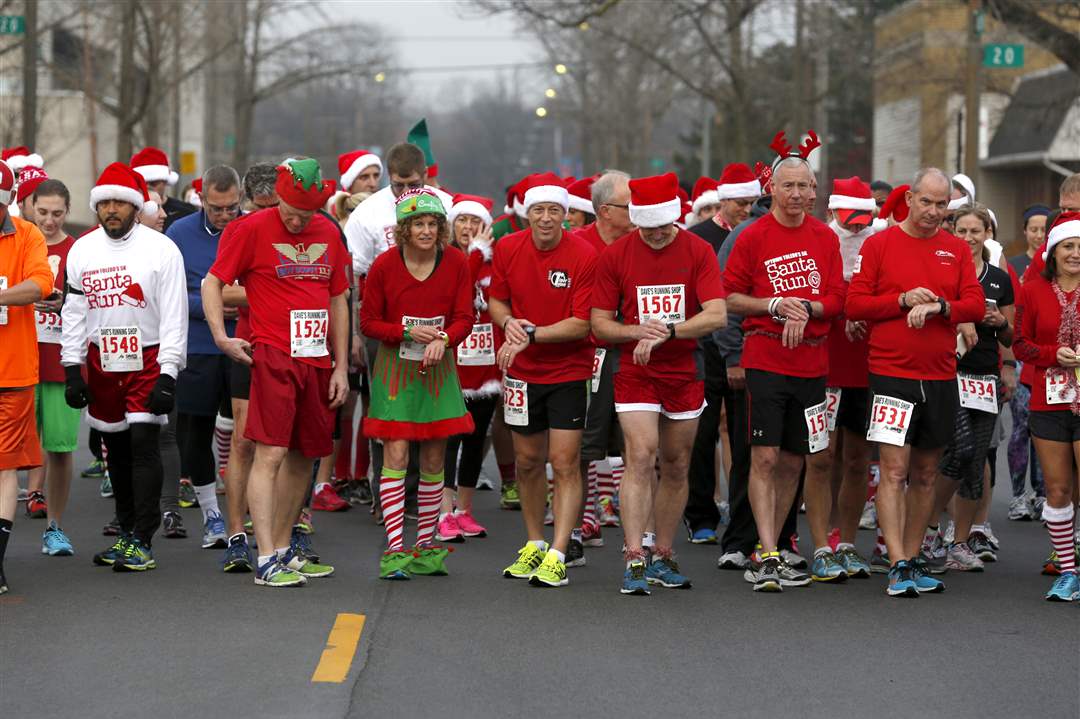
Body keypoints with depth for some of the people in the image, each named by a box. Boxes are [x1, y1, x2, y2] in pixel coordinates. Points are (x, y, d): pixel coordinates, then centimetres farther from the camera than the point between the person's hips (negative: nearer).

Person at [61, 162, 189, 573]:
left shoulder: (161, 249, -6)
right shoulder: (82, 250, 6)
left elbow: (174, 316, -8)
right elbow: (73, 313, 10)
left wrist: (168, 375, -14)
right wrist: (72, 369, 3)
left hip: (148, 359, -4)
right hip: (101, 361, 4)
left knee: (143, 443, -11)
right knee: (116, 448, 11)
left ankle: (143, 543, -8)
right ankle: (126, 534, 22)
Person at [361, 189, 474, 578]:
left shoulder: (456, 263, -2)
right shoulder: (384, 265, -7)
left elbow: (464, 317, 1)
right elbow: (368, 321, -1)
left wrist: (443, 339, -20)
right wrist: (408, 332, -17)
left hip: (437, 369, 3)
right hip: (394, 369, -3)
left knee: (434, 459, 7)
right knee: (395, 455, -9)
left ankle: (425, 546, 18)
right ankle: (394, 548, -8)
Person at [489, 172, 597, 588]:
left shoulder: (584, 256, -16)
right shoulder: (507, 249, -3)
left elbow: (582, 323, -18)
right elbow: (496, 300, 10)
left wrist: (531, 335, -24)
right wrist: (508, 323, -12)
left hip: (569, 372, -4)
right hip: (522, 371, 5)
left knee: (565, 462, -8)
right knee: (527, 461, 13)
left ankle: (557, 556, -8)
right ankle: (534, 544, 28)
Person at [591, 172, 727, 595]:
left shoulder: (698, 251, -4)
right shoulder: (615, 256, -3)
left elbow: (716, 315, -13)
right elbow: (599, 323, 0)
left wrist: (666, 330, -25)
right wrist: (637, 331, -19)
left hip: (685, 370, 2)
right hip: (636, 370, -1)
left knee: (676, 467, 8)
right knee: (640, 456, -15)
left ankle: (663, 557, 20)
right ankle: (634, 561, -16)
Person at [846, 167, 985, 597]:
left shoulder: (957, 250, 9)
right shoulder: (879, 244, 0)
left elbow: (975, 305, 2)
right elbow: (855, 304, -3)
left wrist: (938, 305, -16)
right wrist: (903, 300, -15)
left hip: (941, 377, 4)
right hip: (892, 374, -4)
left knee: (925, 474, 10)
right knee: (894, 470, -10)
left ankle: (913, 559, 18)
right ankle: (898, 566, -11)